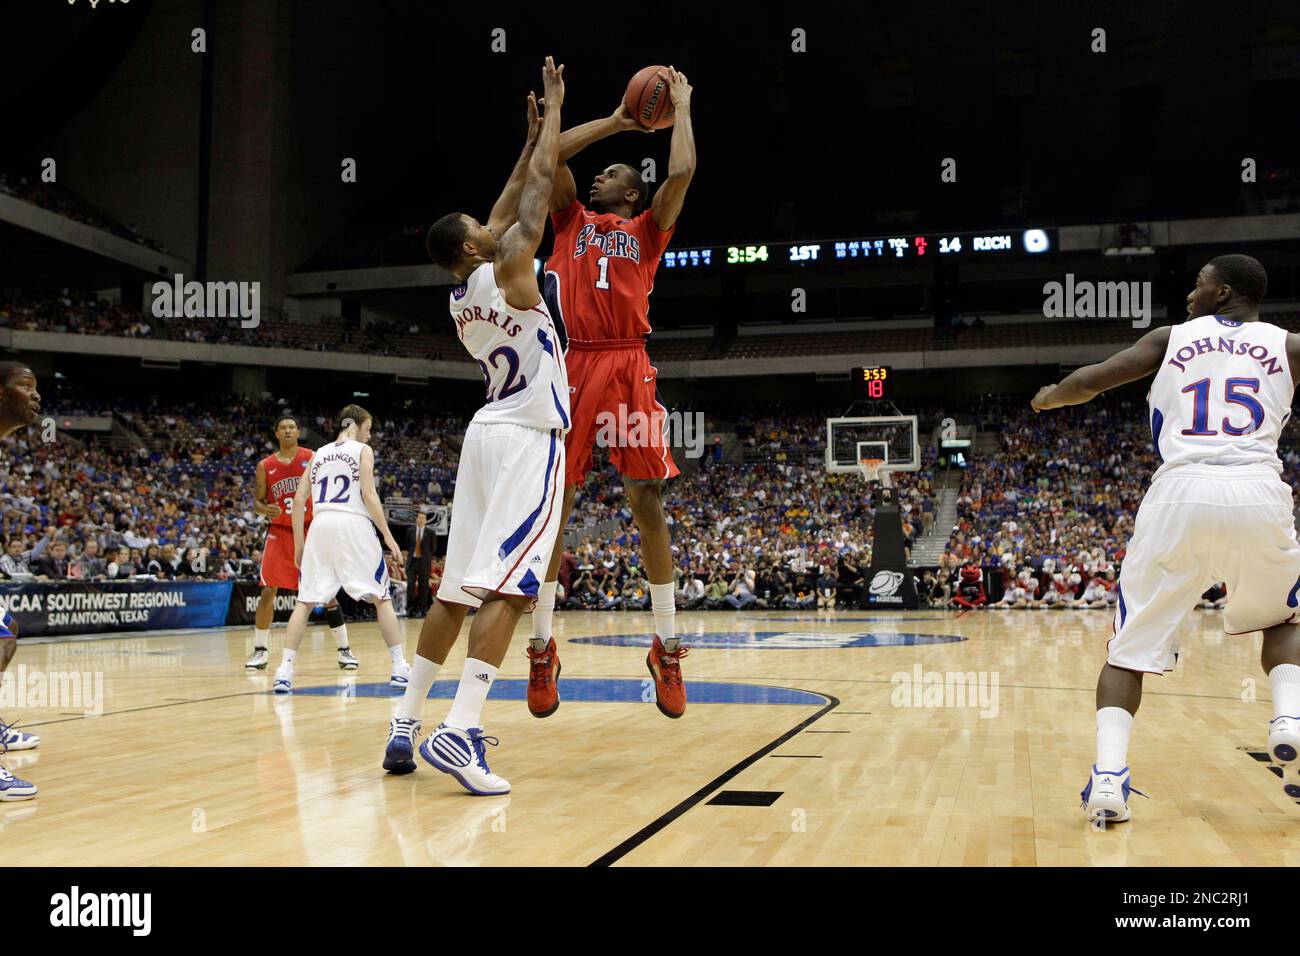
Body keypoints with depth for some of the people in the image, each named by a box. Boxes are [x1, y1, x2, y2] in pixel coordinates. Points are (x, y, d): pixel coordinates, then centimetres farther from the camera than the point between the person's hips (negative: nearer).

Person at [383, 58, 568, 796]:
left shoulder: (461, 295, 13)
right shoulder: (507, 270, -7)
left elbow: (509, 208, 24)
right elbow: (541, 186, -1)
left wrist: (531, 138, 28)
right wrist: (554, 107, 11)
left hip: (489, 432, 8)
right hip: (528, 438, -8)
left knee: (458, 587, 10)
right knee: (505, 585, -16)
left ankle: (406, 724, 11)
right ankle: (460, 731, -26)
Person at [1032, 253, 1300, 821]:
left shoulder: (1171, 338, 17)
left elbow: (1092, 379, 10)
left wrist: (1050, 397, 30)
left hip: (1179, 494, -1)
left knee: (1131, 643, 10)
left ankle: (1108, 775, -8)